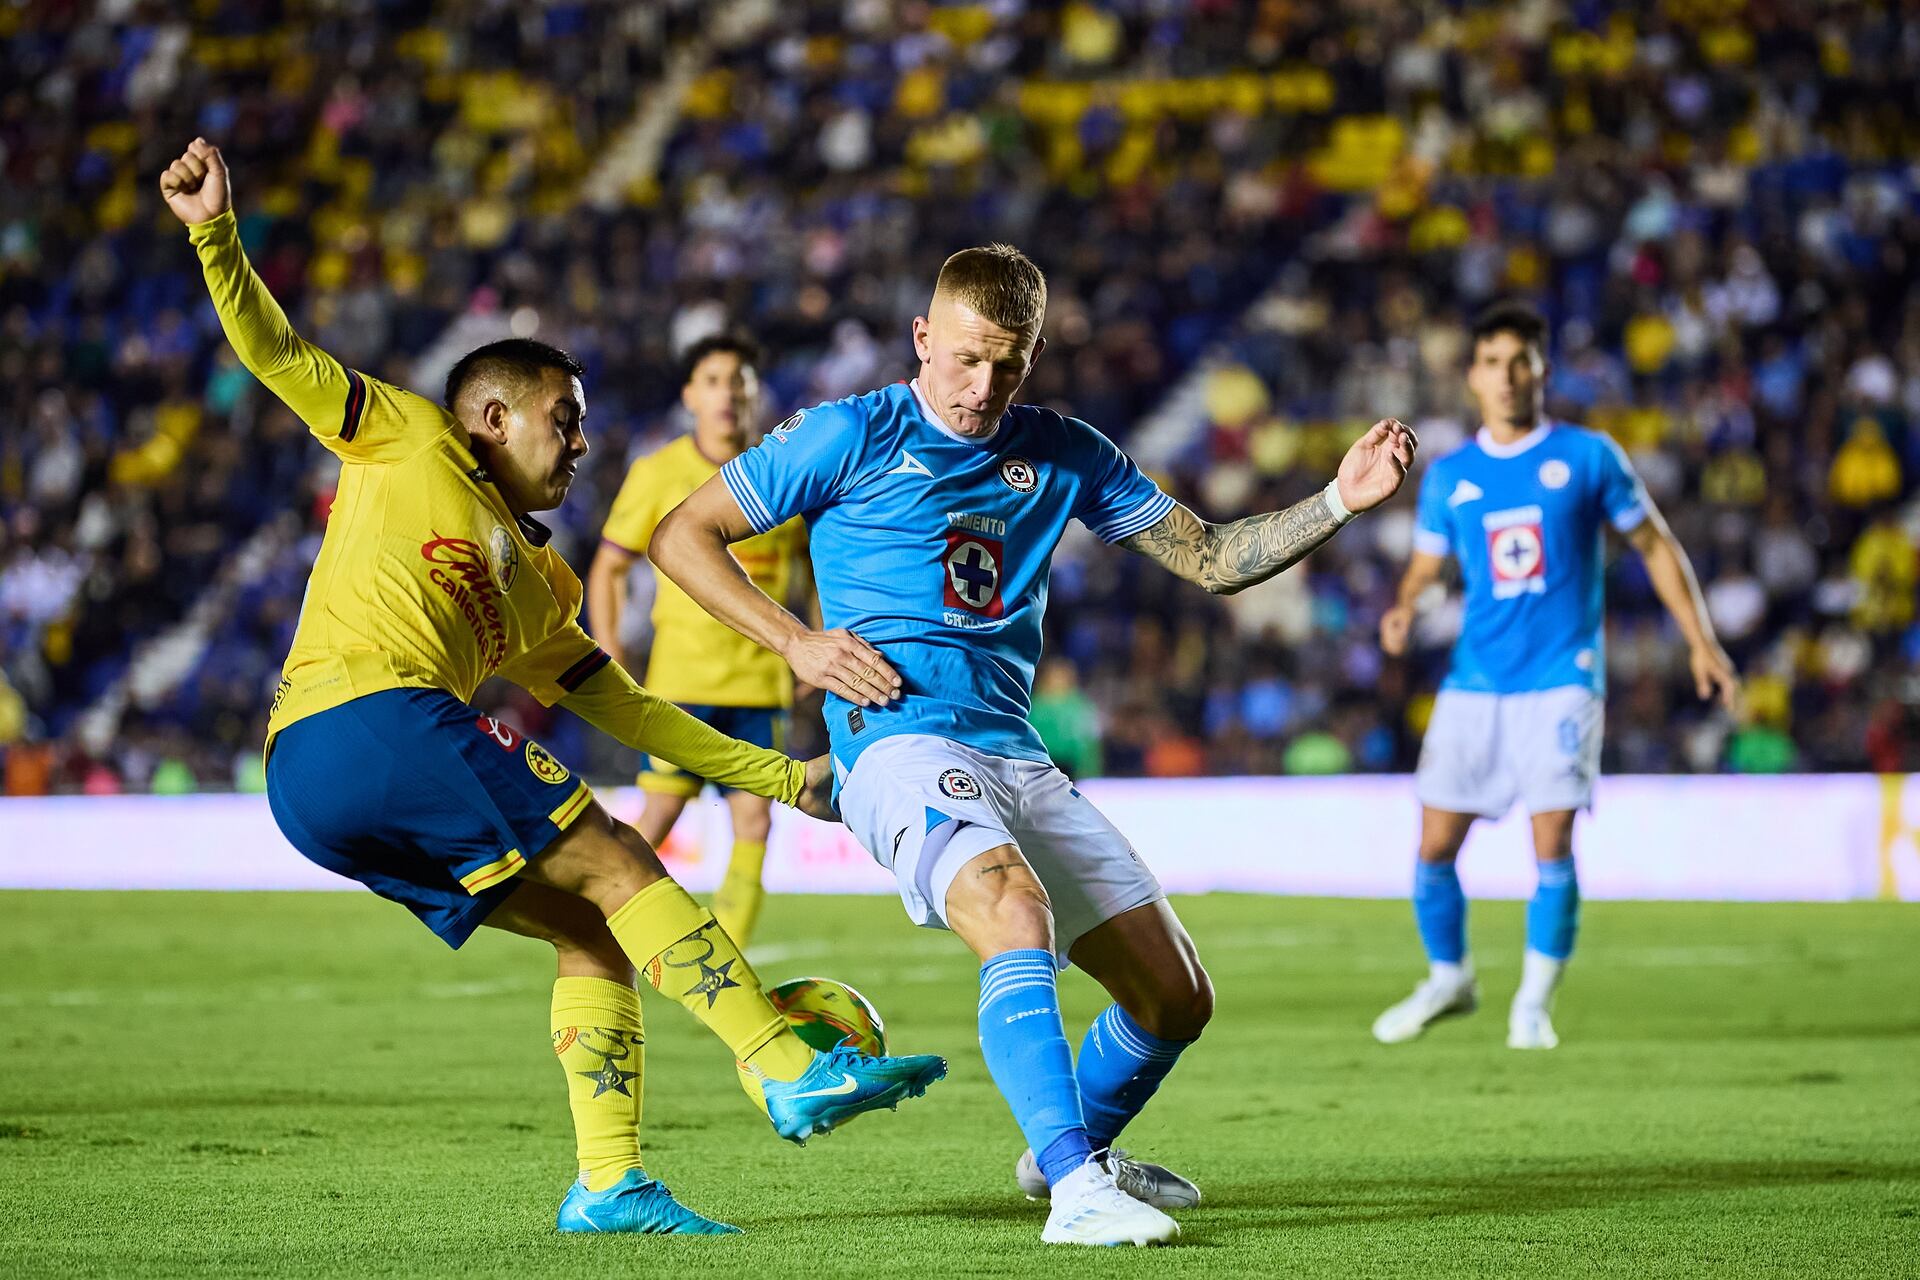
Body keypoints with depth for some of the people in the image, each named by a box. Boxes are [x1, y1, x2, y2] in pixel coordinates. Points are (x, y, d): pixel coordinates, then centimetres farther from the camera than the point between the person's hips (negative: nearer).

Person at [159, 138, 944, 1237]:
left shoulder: (538, 590, 30)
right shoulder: (411, 441, 13)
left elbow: (628, 711, 32)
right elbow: (278, 355, 6)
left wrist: (784, 778, 30)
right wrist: (217, 234, -10)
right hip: (370, 719, -8)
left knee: (595, 933, 6)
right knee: (618, 868, -8)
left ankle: (608, 1183, 1)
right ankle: (789, 1073, -11)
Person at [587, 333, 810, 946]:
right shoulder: (658, 474, -1)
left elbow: (818, 564, 17)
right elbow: (608, 568, 5)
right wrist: (610, 659, -2)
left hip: (762, 677, 2)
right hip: (681, 671, -2)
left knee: (753, 820, -4)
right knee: (661, 813, -6)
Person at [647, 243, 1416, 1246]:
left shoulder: (1063, 454, 13)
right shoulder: (851, 437, 0)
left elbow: (1211, 558, 16)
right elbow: (682, 536, 4)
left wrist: (1338, 501, 2)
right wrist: (798, 643, -6)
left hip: (1017, 758, 6)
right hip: (900, 742, -6)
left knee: (1176, 996, 4)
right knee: (1016, 909, -36)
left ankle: (1071, 1150, 32)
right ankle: (1076, 1190, -40)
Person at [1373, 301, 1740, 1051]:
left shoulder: (1587, 456, 1)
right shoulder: (1449, 476, 8)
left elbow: (1654, 545, 8)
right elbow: (1426, 565, 13)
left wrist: (1701, 642, 3)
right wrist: (1404, 610, -10)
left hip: (1561, 680, -3)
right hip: (1474, 681, 3)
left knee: (1552, 843, -12)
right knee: (1434, 846, 1)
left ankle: (1534, 1003, 4)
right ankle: (1448, 980, 24)